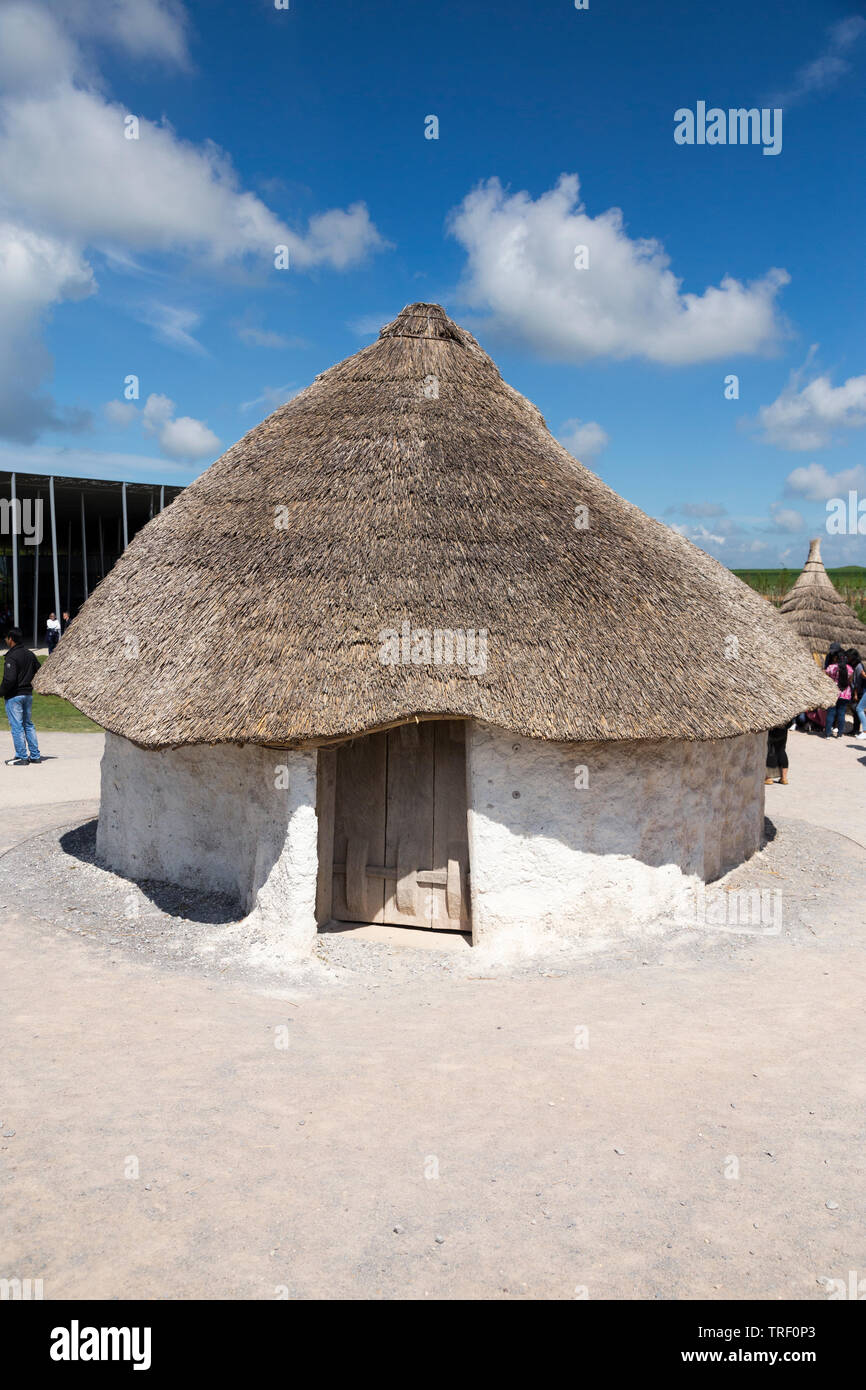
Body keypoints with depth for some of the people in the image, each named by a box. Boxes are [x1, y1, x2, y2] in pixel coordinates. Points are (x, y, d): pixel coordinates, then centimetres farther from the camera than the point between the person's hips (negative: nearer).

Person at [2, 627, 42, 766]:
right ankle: (35, 755, 17)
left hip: (14, 696, -8)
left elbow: (9, 679, -24)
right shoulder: (30, 654, 7)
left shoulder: (12, 657, -18)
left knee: (16, 727, -1)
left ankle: (22, 757, 2)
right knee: (28, 724, 15)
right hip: (28, 694, 8)